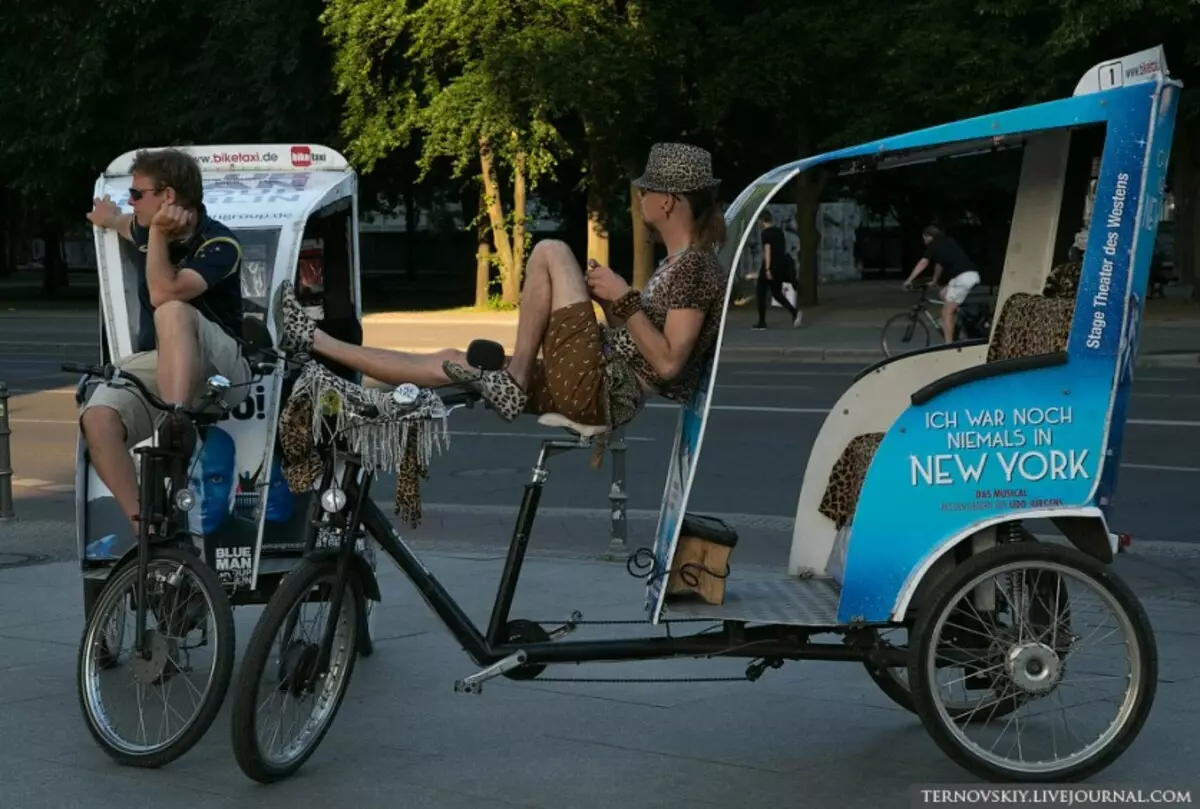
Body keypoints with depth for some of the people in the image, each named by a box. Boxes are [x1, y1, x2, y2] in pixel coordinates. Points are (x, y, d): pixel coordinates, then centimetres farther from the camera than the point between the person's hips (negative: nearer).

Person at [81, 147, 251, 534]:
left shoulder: (219, 244, -11)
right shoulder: (143, 230, 11)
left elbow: (164, 293, -26)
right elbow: (111, 218, 39)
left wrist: (158, 234, -20)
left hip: (216, 369, -5)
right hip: (150, 364, 6)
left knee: (172, 312, -39)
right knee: (97, 418, -27)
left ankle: (175, 425, -50)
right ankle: (143, 523, -29)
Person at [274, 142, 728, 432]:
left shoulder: (695, 266, -10)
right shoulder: (677, 264, 20)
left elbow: (668, 363, -20)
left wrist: (625, 300, -17)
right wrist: (609, 302, 9)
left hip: (597, 391, -10)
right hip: (602, 394, 10)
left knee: (550, 252, -13)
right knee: (452, 362, 11)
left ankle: (514, 383, -10)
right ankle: (314, 341, 18)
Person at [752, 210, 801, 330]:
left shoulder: (766, 233, -11)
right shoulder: (780, 232, 14)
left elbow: (767, 251, -18)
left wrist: (767, 269, -21)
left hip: (770, 267, -7)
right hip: (781, 266, 7)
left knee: (761, 294, 6)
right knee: (777, 293, 12)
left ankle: (762, 323, 9)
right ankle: (795, 312, -9)